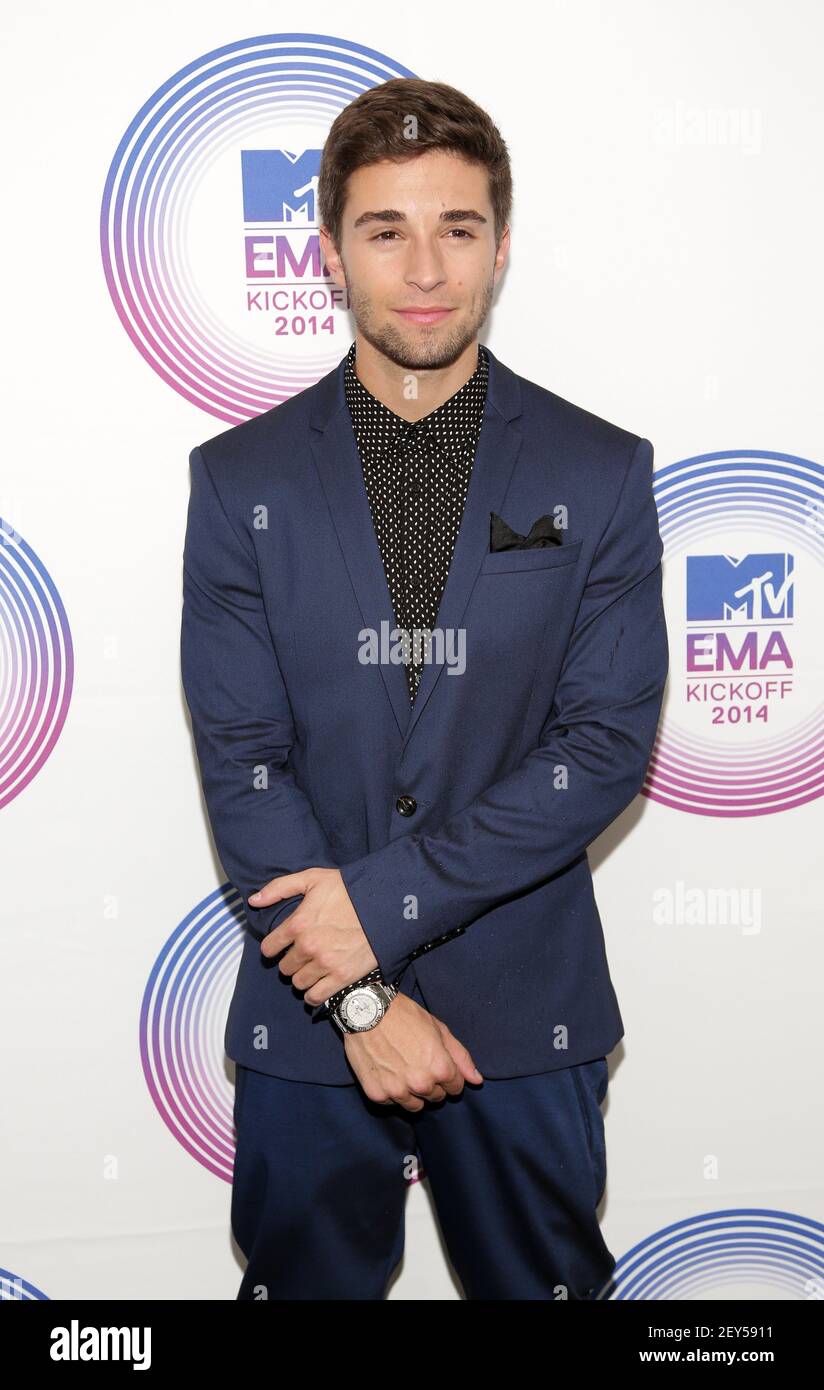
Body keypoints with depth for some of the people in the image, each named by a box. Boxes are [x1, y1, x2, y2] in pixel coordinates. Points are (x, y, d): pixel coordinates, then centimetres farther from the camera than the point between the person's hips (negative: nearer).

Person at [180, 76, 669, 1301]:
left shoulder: (601, 473, -3)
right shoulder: (240, 479, -2)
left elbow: (610, 743, -8)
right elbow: (240, 760, -6)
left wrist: (383, 898, -16)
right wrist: (362, 996, -13)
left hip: (526, 1014, 0)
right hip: (305, 1021, 0)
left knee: (545, 1281, 16)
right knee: (304, 1282, 15)